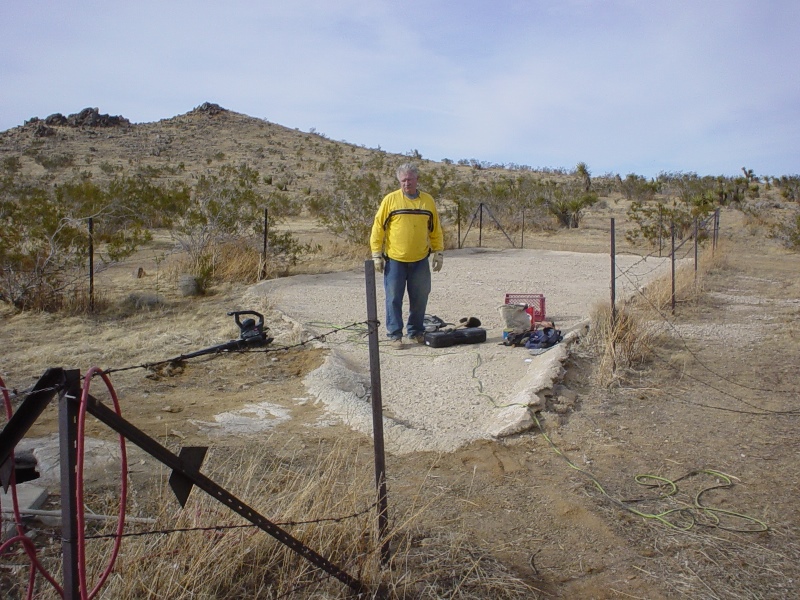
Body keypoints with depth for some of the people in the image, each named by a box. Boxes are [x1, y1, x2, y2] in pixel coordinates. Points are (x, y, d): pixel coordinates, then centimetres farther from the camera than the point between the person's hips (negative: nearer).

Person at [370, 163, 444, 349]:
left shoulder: (428, 200, 6)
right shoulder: (390, 200, -3)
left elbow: (436, 230, 13)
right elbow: (378, 228, -1)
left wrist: (438, 252, 9)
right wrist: (377, 254, -5)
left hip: (420, 260, 3)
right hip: (394, 260, -3)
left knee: (419, 299, 9)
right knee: (394, 299, 2)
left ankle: (416, 331, 25)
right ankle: (395, 334, 13)